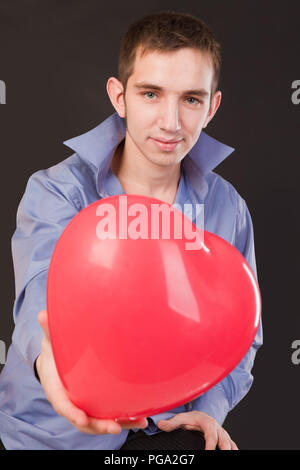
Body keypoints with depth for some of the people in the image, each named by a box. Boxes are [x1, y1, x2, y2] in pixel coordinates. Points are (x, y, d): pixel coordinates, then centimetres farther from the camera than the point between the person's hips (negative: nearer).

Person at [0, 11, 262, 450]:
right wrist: (49, 354, -51)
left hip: (165, 426, 2)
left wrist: (210, 408, -9)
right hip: (55, 428, -1)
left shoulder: (227, 207, -2)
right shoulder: (55, 191, -11)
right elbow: (44, 293, -29)